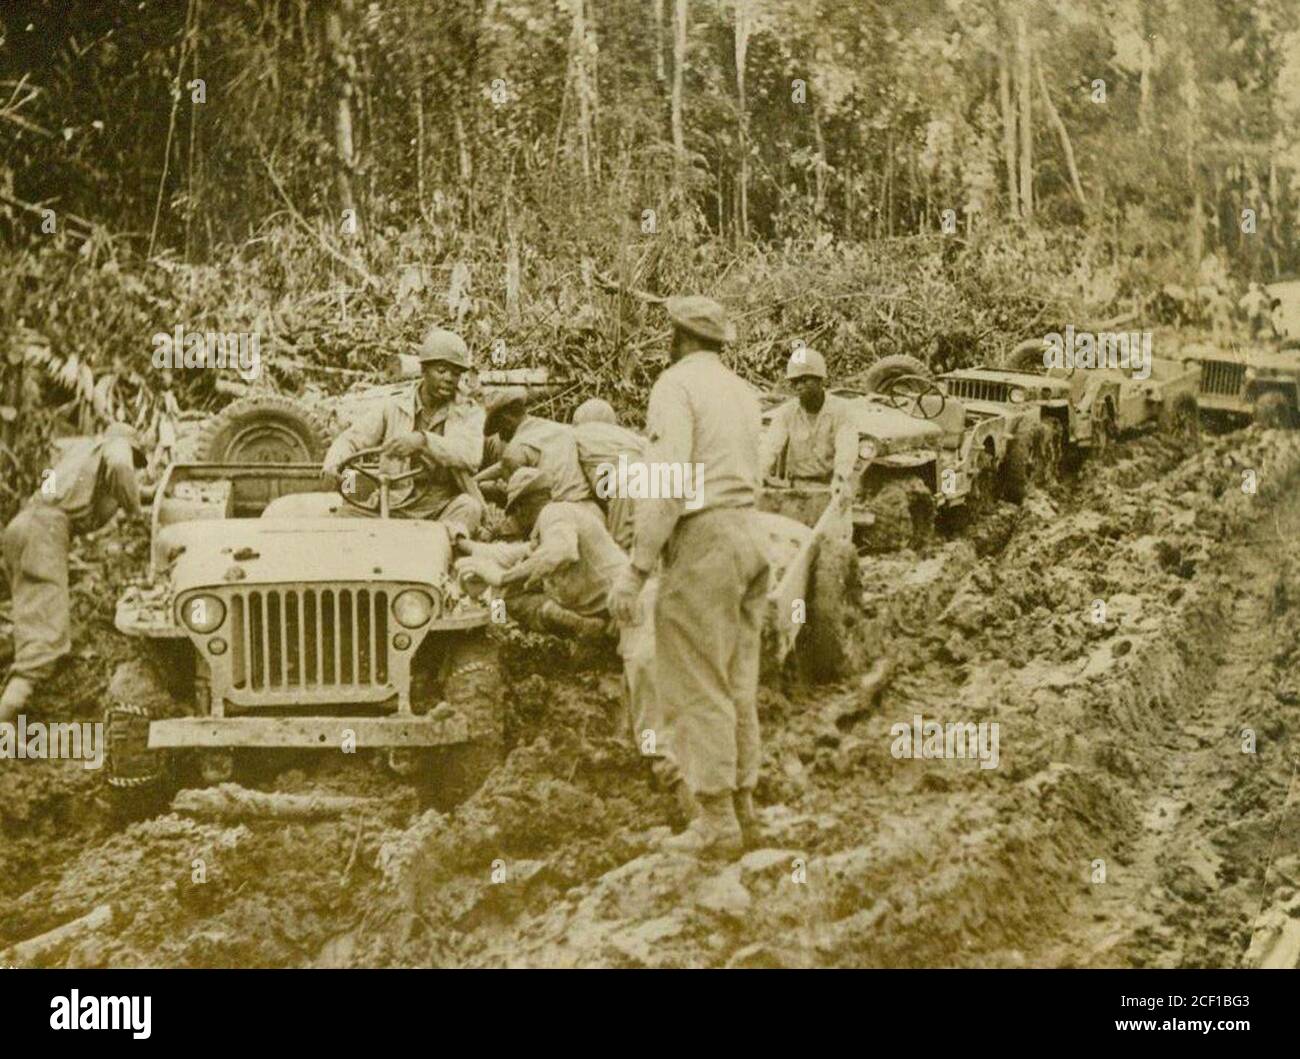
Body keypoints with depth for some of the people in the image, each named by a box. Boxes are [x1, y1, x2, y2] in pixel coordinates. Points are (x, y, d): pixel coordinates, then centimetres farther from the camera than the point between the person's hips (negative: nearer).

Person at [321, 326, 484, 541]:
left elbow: (471, 456, -17)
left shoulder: (469, 412, 3)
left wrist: (423, 441, -34)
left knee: (468, 507, -34)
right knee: (345, 514, -21)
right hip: (395, 505, 2)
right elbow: (352, 438, 6)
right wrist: (333, 463, -19)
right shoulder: (395, 408, 9)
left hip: (443, 507, -2)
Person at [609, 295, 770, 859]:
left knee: (696, 687, -3)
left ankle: (717, 822, -2)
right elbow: (744, 473, 15)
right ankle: (742, 807, 20)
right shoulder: (742, 391, 17)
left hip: (703, 539, -8)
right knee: (738, 685, 14)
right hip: (751, 534, 8)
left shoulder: (677, 384, -9)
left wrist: (636, 568, -18)